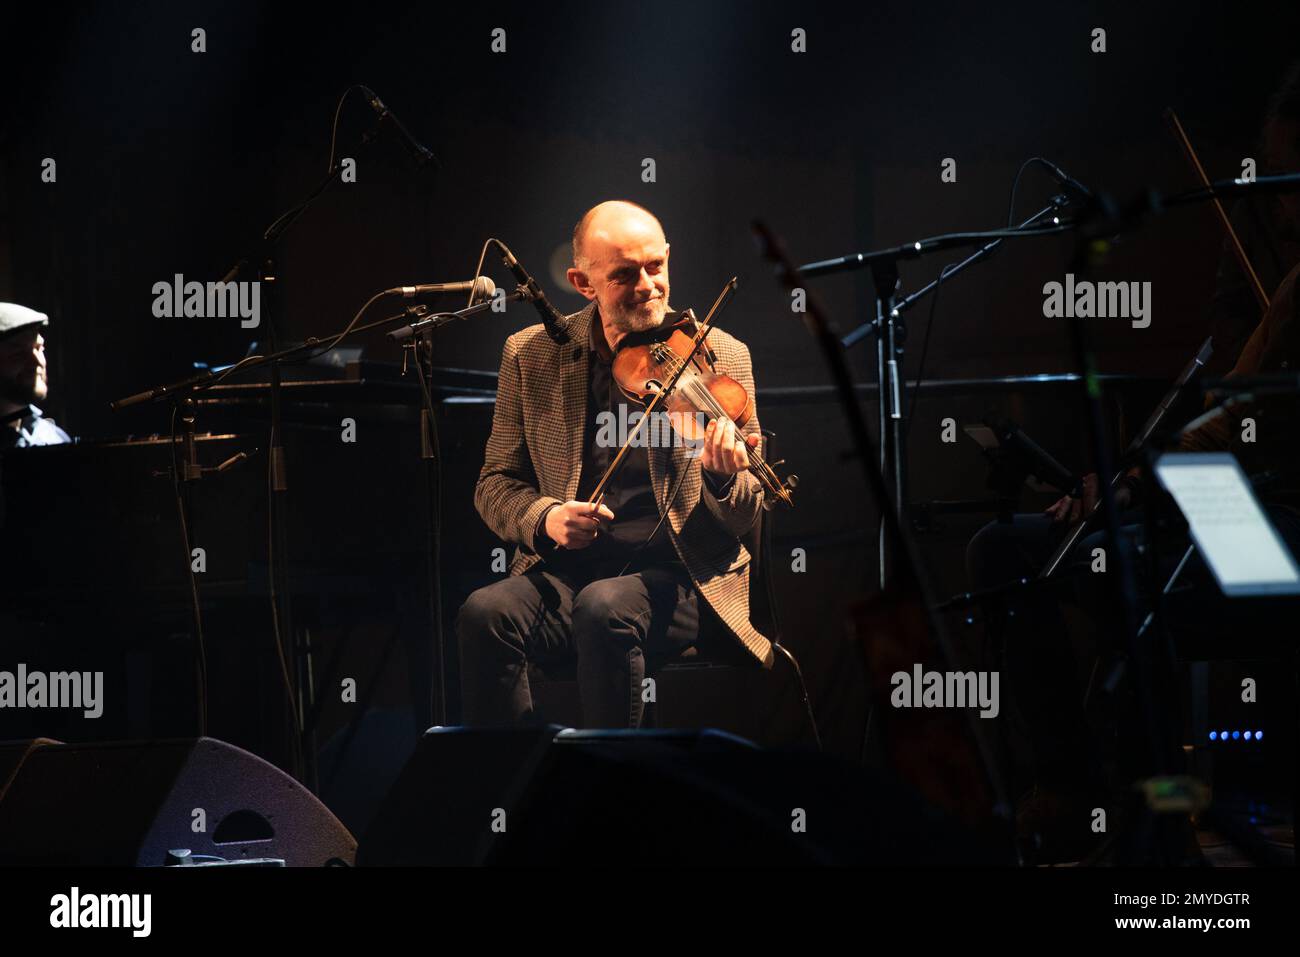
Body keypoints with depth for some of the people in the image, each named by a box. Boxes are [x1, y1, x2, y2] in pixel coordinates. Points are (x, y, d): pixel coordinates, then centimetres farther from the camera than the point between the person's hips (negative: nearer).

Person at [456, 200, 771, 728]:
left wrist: (723, 480, -22)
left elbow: (742, 518, 3)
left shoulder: (721, 356, 3)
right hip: (566, 568, 2)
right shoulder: (531, 357, 7)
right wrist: (543, 517, -11)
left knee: (604, 608, -35)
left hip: (674, 576, -2)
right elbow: (496, 483, 11)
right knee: (484, 614, -29)